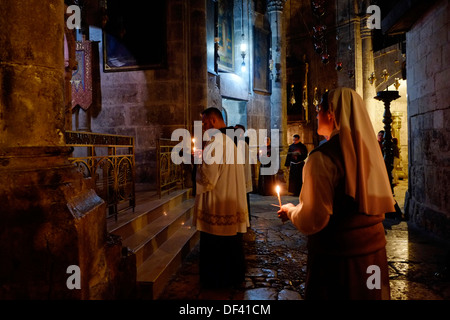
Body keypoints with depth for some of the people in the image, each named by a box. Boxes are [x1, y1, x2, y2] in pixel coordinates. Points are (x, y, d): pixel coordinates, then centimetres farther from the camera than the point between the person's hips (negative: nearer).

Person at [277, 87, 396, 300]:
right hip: (374, 250, 7)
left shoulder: (323, 157, -20)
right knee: (366, 294, 23)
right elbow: (380, 203, 12)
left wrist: (290, 211, -2)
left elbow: (313, 220, -22)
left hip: (337, 255, -6)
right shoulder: (369, 150, 2)